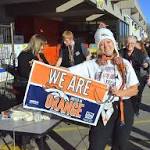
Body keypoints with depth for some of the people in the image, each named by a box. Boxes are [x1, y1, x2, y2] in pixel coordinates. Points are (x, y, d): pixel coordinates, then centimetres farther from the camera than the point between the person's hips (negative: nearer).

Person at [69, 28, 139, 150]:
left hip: (123, 109, 2)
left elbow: (134, 89, 2)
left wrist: (121, 92, -16)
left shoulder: (124, 64, 1)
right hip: (102, 110, -1)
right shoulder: (91, 65, -2)